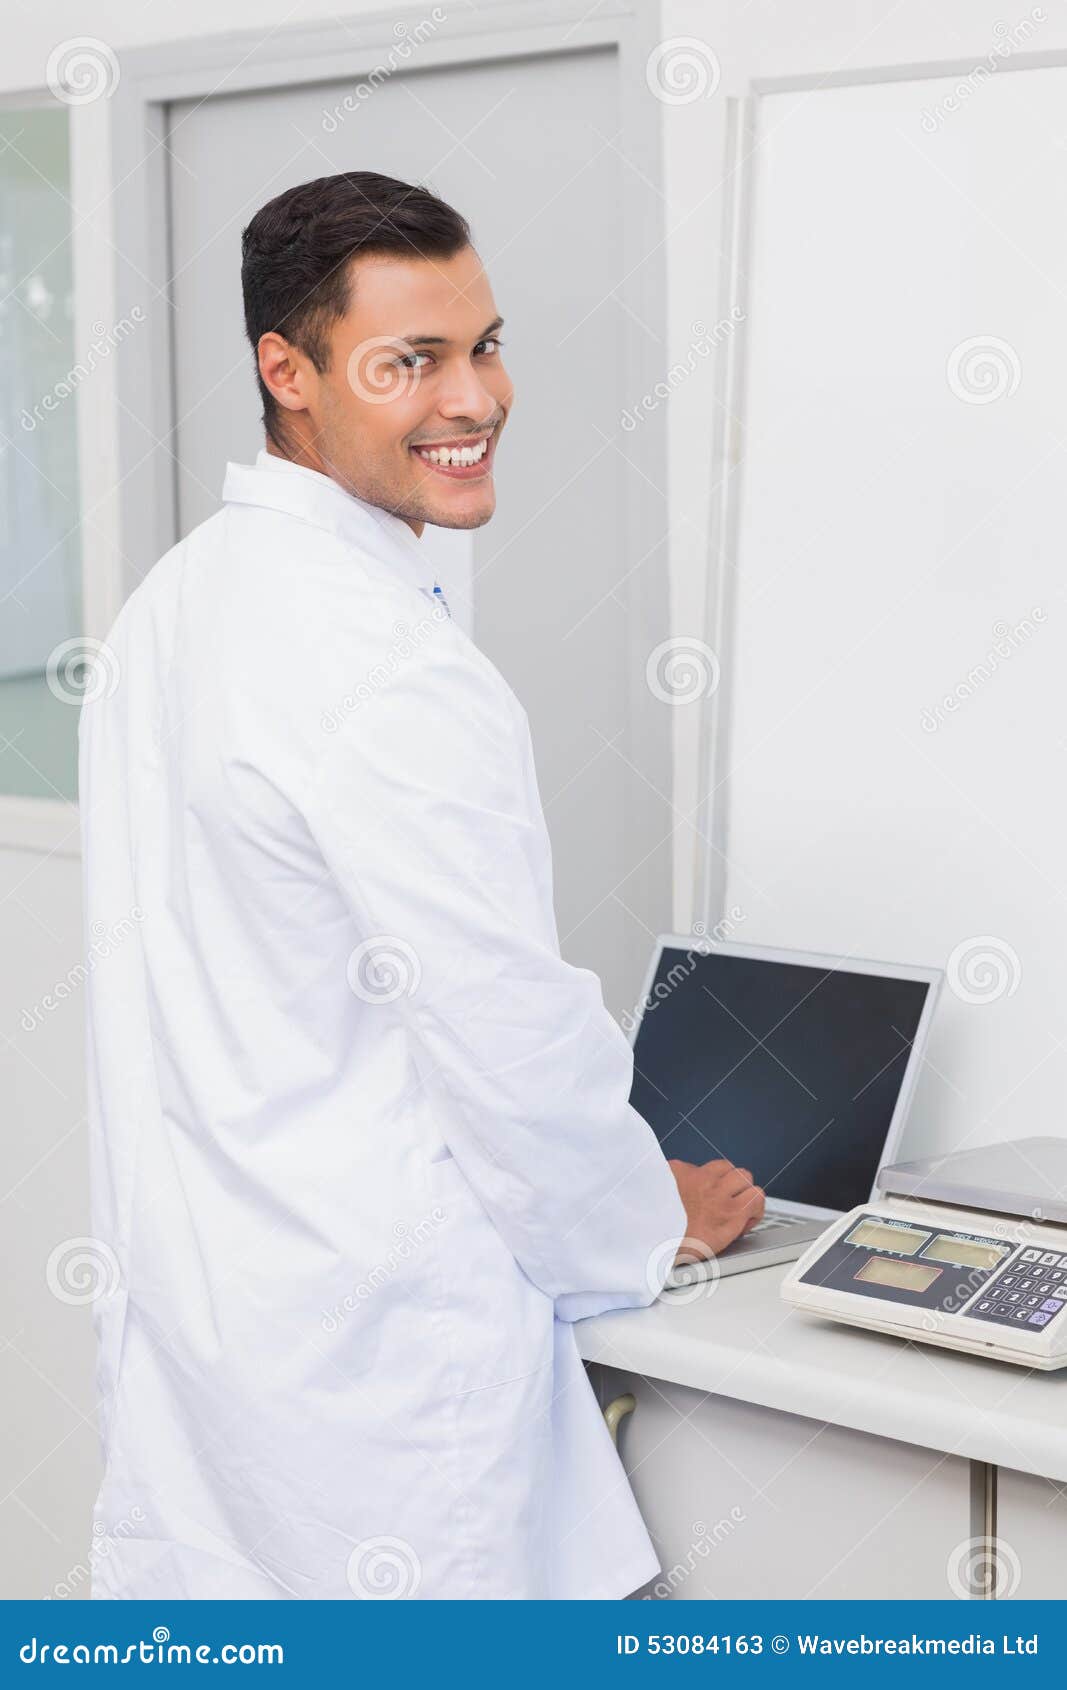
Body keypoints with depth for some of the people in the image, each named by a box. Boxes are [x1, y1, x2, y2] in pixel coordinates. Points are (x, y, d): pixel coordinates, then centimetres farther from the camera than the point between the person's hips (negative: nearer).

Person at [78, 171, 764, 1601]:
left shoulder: (178, 600, 8)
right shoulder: (394, 675, -22)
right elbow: (512, 1038, -18)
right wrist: (656, 1223, 0)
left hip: (182, 1297, 9)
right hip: (370, 1339, -9)